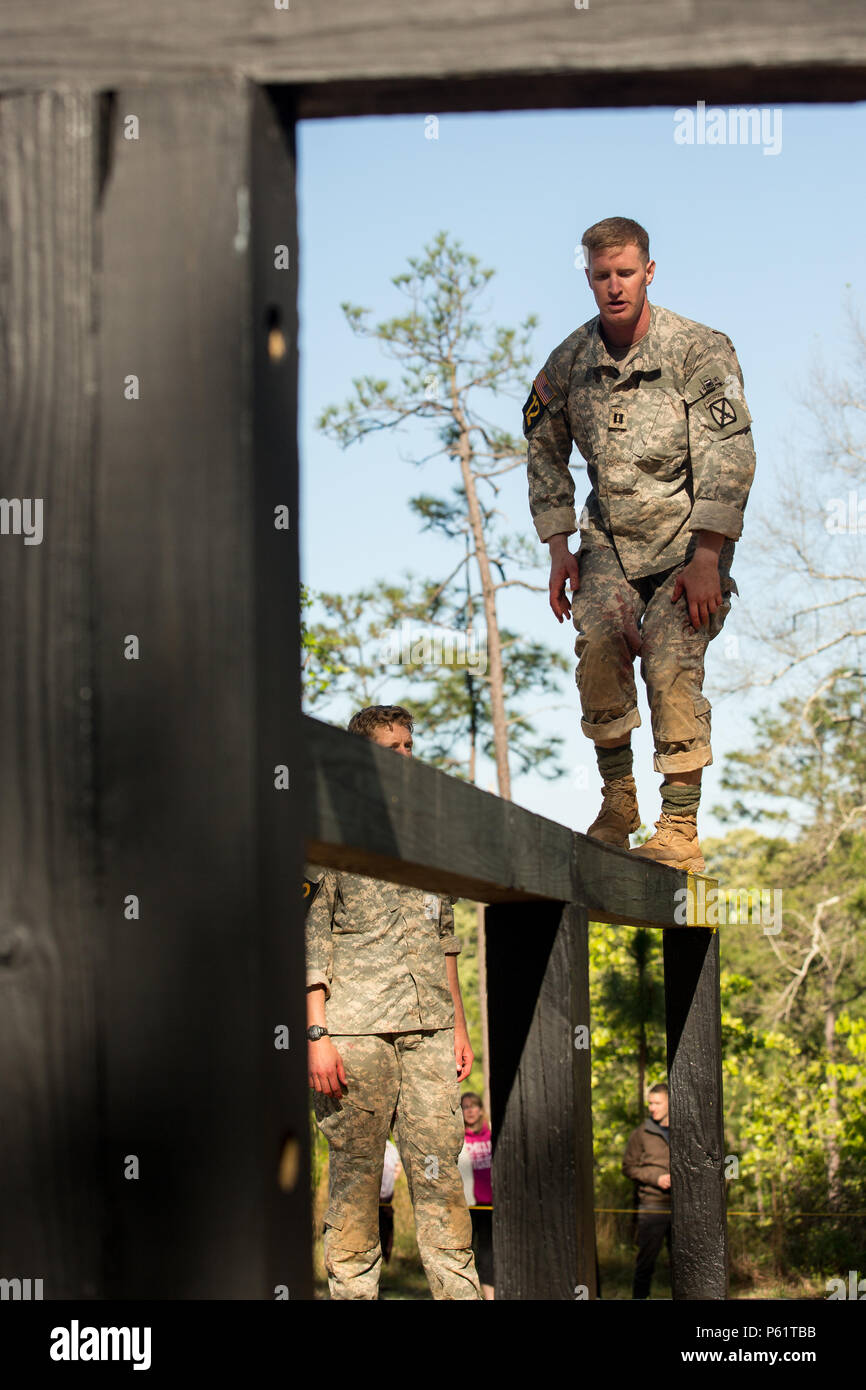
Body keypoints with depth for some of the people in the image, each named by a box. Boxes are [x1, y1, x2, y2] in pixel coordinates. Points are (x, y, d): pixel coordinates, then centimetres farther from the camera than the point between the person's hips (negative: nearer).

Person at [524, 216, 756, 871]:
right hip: (609, 539, 3)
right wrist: (559, 547, 7)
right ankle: (618, 798, -7)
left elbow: (729, 457, -14)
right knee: (598, 641, -22)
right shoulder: (569, 361, 2)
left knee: (671, 663, -18)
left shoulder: (700, 349, -10)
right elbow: (545, 453, 15)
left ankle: (681, 830, -11)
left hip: (688, 535, -3)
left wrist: (705, 559, -20)